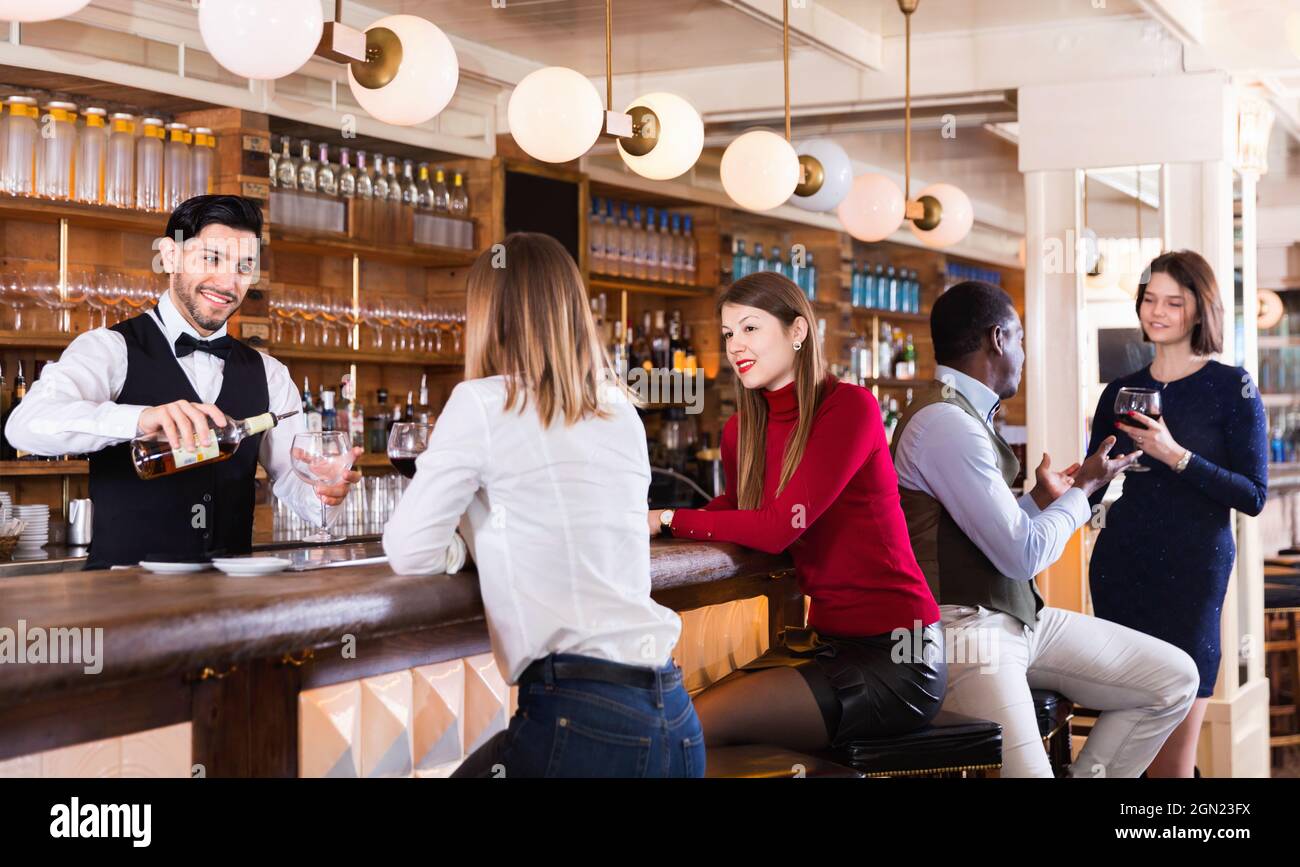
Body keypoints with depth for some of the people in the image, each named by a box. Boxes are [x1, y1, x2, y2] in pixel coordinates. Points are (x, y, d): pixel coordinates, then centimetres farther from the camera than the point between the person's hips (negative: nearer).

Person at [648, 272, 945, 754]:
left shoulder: (850, 407, -12)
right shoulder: (742, 432, 11)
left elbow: (779, 526, -18)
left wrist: (670, 520, -11)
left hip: (893, 658, -6)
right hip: (824, 641, 6)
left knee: (700, 725, -20)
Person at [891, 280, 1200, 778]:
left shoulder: (968, 414, 13)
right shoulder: (945, 422, -18)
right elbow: (1023, 556, -15)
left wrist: (1042, 499, 19)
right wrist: (1081, 491, -1)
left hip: (1018, 618, 10)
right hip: (964, 630, -10)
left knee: (1174, 677, 7)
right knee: (1026, 768, -30)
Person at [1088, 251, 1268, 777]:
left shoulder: (1231, 387, -1)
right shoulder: (1120, 392, 11)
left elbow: (1253, 496, -8)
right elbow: (1092, 489, 11)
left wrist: (1176, 456, -19)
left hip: (1192, 575, -4)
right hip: (1119, 571, 4)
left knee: (1171, 758, -5)